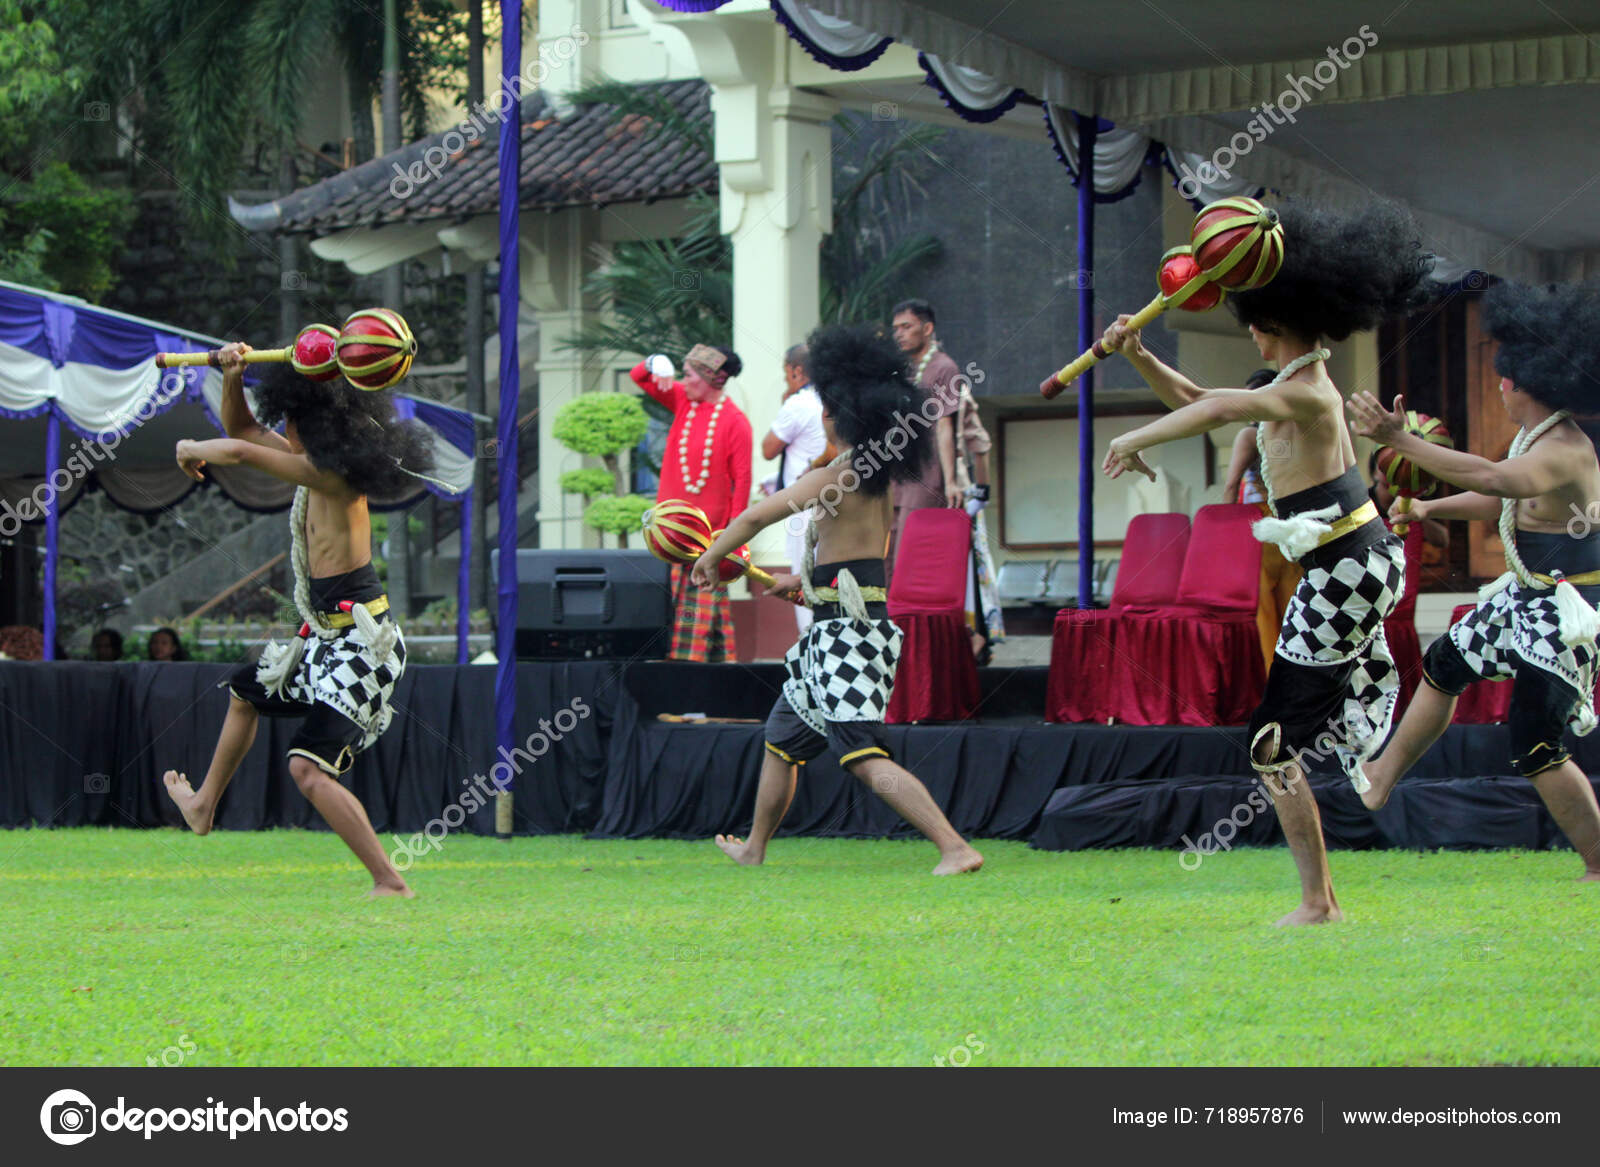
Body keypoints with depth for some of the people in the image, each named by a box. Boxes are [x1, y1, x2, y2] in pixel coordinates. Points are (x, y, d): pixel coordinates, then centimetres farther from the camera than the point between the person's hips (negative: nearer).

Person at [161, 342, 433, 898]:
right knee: (246, 692, 33)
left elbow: (238, 450, -26)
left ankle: (389, 882, -21)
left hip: (360, 637, -11)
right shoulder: (317, 463, 8)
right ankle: (203, 806, 54)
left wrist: (192, 451, -6)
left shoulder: (330, 473, -20)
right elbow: (240, 429, 20)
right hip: (327, 632, 11)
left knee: (308, 766, -21)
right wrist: (232, 376, 3)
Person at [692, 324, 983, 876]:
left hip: (844, 628, -10)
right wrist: (808, 578, 36)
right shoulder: (880, 478, 12)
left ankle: (955, 847, -29)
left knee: (867, 757, -18)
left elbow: (752, 518, -9)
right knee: (782, 737, 25)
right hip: (868, 618, 10)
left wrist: (711, 557, 8)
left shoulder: (835, 477, -13)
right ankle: (754, 848, 39)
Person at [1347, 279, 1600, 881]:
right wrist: (1430, 509, 22)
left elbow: (1490, 478, -45)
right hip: (1526, 595, 10)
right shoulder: (1534, 437, 5)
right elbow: (1502, 498, 24)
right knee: (1443, 665, 22)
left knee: (1536, 750, -9)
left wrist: (1399, 440, -47)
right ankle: (1383, 777, 39)